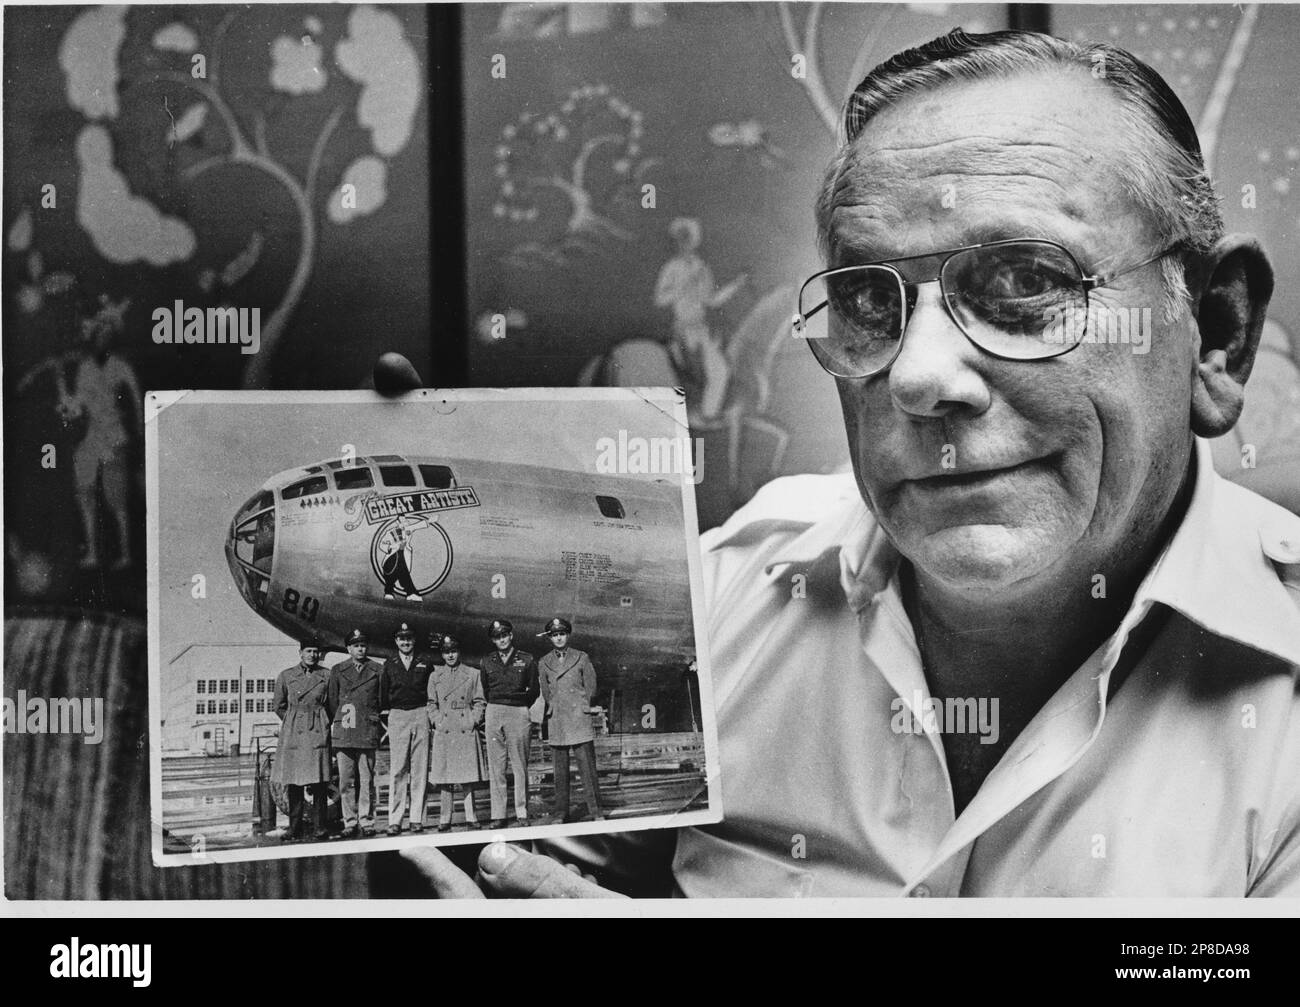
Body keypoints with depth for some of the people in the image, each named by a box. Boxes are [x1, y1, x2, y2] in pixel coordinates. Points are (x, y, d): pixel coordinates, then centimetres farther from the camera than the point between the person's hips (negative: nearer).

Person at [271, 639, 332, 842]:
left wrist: (318, 722, 10)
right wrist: (293, 722, 11)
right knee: (293, 782, -1)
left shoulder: (326, 676, 6)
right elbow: (279, 707, 14)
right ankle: (295, 829, 4)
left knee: (319, 782, -5)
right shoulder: (286, 676, 6)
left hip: (318, 732, 0)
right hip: (293, 732, 0)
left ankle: (319, 827, 1)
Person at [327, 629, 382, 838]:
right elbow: (331, 702, 13)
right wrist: (335, 724, 8)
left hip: (368, 732, -1)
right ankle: (350, 823, 3)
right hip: (343, 732, 1)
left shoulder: (377, 671, 9)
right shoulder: (337, 670, 11)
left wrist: (376, 722, 6)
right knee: (346, 780, -1)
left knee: (367, 780, -2)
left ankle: (366, 822, 3)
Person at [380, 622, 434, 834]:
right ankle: (394, 821, -5)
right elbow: (383, 695, 14)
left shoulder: (426, 662, 8)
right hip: (397, 716, 0)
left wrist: (430, 711, 1)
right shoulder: (389, 664, 10)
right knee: (397, 769, -4)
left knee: (420, 769, -1)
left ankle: (417, 819, 2)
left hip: (420, 715, 0)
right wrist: (389, 709, 6)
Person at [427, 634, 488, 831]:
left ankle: (471, 817, 4)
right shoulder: (435, 676, 11)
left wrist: (474, 720, -2)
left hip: (466, 731, -1)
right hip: (443, 732, 1)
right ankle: (445, 820, 3)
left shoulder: (473, 674, 9)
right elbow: (431, 703, 14)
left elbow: (480, 701, 10)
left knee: (469, 777, -1)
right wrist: (437, 721, 0)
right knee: (444, 778, -1)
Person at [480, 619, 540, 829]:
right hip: (494, 713, 2)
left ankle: (522, 812, 2)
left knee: (520, 766, -2)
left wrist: (519, 707, 4)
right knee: (496, 767, 0)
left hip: (519, 713, -2)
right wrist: (495, 707, 13)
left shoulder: (526, 660, 4)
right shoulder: (487, 662, 11)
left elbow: (534, 691, 7)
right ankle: (498, 815, 1)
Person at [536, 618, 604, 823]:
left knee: (588, 768, -6)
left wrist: (586, 707, 9)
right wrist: (551, 708, 11)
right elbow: (545, 692, 17)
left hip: (579, 720, -2)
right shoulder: (544, 663, 10)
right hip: (556, 722, 2)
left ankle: (596, 813, -4)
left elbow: (590, 687, 10)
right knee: (560, 770, 2)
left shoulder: (582, 658, 5)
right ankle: (562, 814, 7)